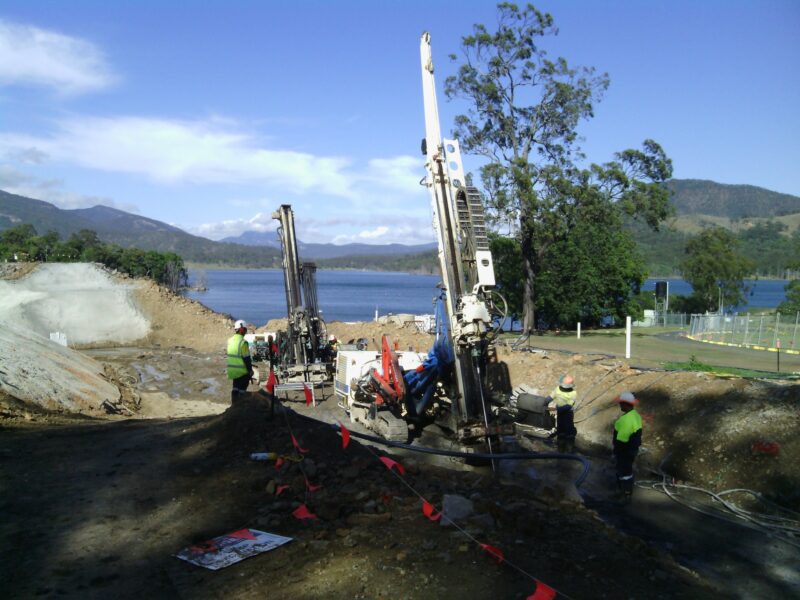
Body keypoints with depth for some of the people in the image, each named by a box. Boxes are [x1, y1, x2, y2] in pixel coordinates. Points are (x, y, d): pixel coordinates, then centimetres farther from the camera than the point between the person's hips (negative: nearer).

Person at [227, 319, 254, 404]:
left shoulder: (230, 340, 4)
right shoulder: (243, 342, -20)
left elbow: (231, 355, 12)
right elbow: (246, 358, -17)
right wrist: (250, 370, -6)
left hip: (232, 369, 7)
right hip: (242, 371, -7)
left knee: (235, 388, 18)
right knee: (242, 389, 4)